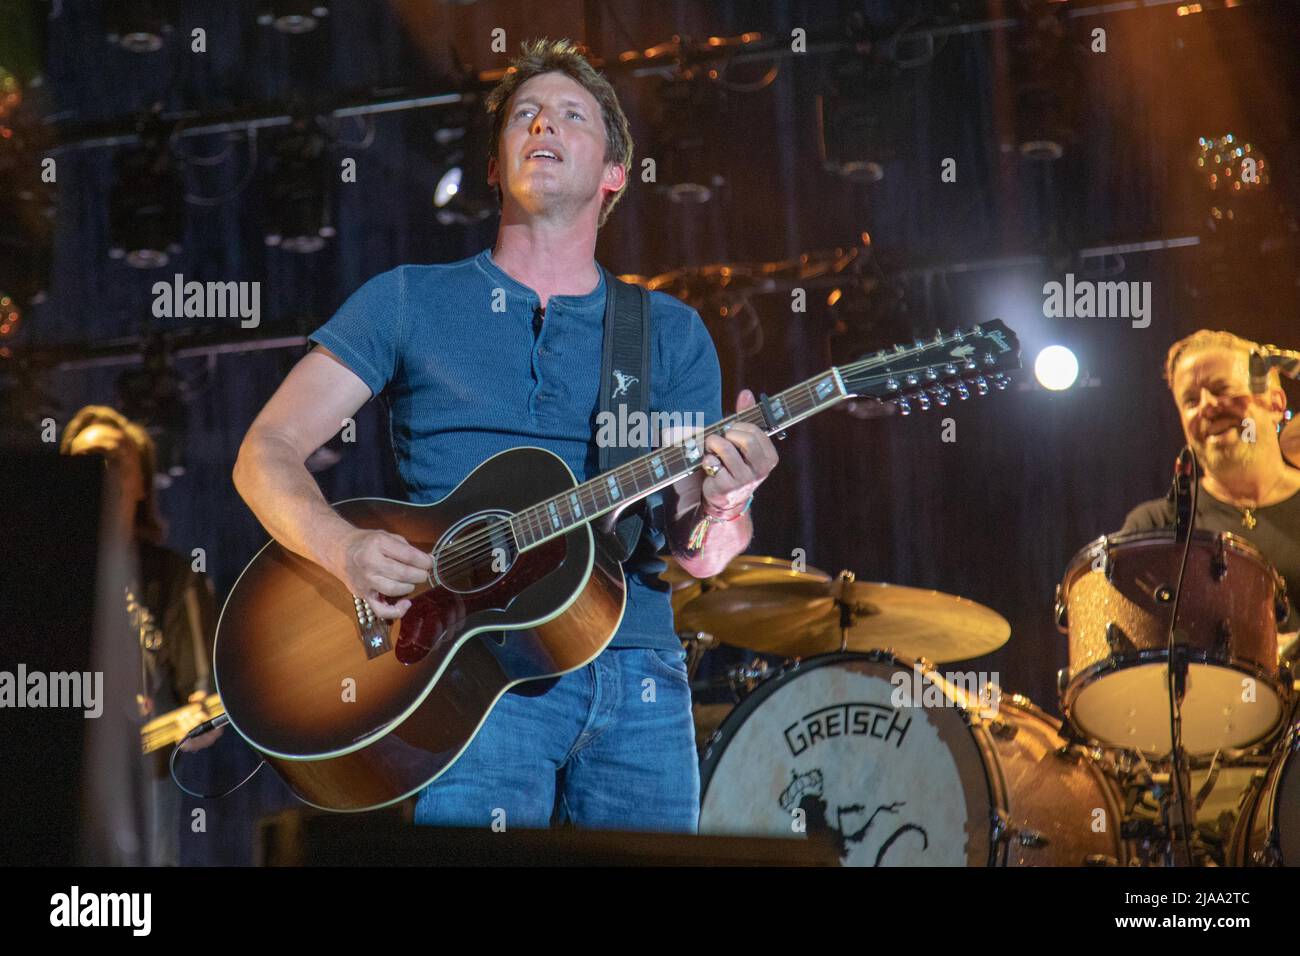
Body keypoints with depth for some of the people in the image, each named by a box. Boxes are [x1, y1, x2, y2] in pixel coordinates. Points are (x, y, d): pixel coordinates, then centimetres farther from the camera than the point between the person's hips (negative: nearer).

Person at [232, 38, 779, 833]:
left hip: (640, 677, 3)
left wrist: (723, 504, -15)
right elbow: (266, 454, 5)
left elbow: (695, 555, 9)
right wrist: (343, 548, -15)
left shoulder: (671, 333, 16)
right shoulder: (410, 302, 10)